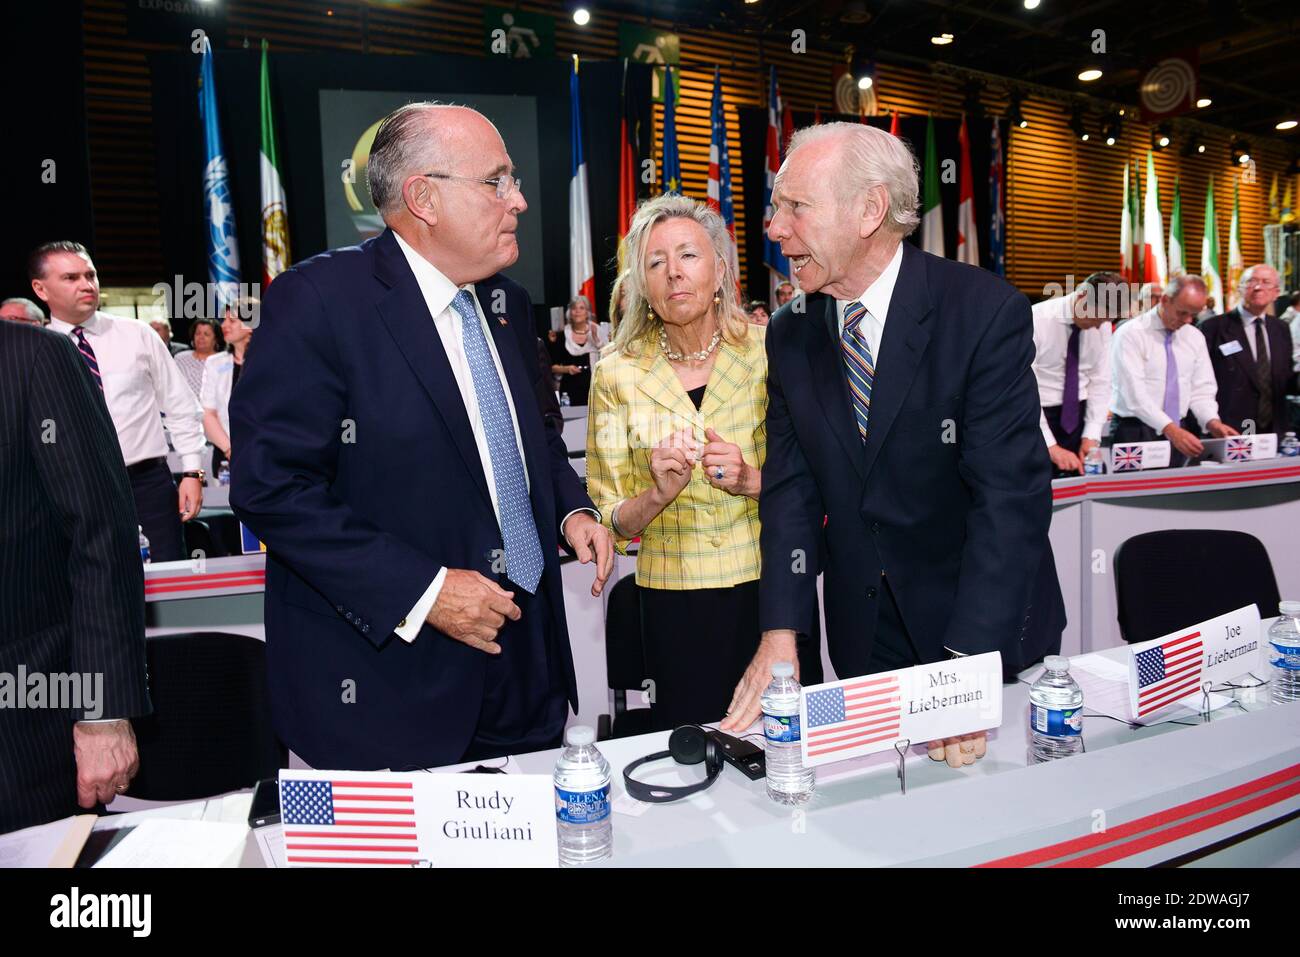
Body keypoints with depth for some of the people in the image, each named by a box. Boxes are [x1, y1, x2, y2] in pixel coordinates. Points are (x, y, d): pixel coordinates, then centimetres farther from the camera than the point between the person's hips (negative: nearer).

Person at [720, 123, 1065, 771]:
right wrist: (780, 635, -16)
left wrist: (966, 666, -29)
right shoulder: (791, 335, -2)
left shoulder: (986, 311, -18)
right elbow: (792, 488, -5)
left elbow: (1010, 495, -23)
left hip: (990, 628, -3)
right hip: (864, 640, 4)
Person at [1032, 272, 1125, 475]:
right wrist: (1050, 445, -26)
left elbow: (1100, 381, 2)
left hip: (1078, 414, 5)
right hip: (1037, 415, -4)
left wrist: (1092, 435, -9)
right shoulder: (1037, 320, -18)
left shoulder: (1102, 325, -2)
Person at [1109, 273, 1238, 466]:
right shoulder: (1130, 334, -11)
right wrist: (1170, 429, -29)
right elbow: (1135, 393, -20)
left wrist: (1211, 421, -12)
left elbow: (1201, 389, 7)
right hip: (1136, 432, -5)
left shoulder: (1195, 337, 8)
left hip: (1178, 432, 5)